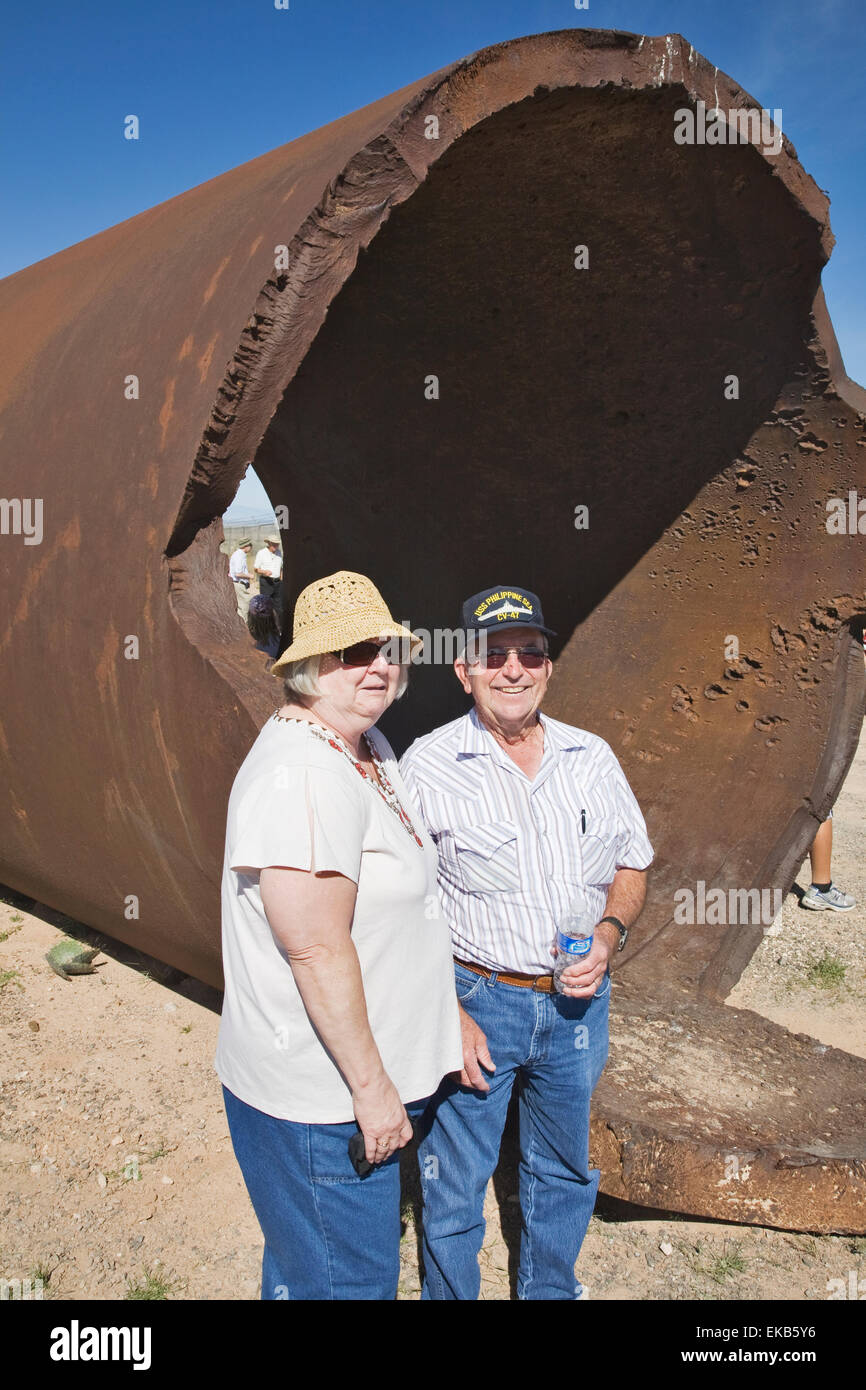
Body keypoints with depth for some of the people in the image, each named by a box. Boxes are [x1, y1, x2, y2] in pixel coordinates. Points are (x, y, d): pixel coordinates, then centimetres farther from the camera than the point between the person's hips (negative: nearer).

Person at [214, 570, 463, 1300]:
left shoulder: (369, 749, 7)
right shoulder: (302, 775, -25)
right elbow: (316, 950, -27)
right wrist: (371, 1086, -20)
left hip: (359, 1078, 10)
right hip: (322, 1097, -9)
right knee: (347, 1280, 8)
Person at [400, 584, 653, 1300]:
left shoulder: (592, 757, -1)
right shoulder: (428, 765, -13)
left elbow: (632, 865, 9)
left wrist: (608, 935, -10)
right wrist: (448, 1015, -14)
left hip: (577, 1001, 4)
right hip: (475, 999, -4)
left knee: (565, 1172, 23)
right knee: (455, 1185, 12)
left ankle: (550, 1291, 48)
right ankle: (450, 1294, 40)